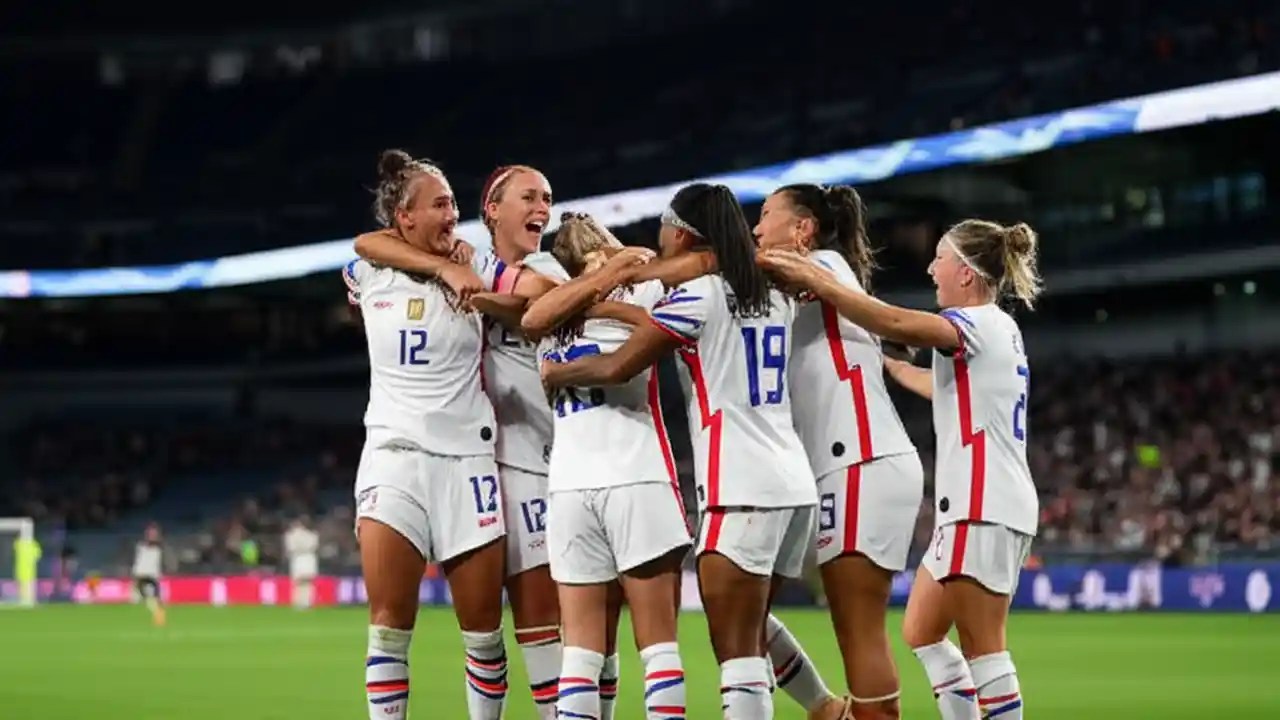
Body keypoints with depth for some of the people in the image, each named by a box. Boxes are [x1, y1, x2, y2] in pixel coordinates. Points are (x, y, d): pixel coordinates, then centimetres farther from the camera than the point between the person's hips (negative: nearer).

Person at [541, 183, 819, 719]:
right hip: (793, 482, 8)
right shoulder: (774, 296, 15)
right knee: (752, 631, 17)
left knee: (735, 646, -8)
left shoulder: (698, 296, -7)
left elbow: (618, 367, -7)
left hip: (741, 488, -8)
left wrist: (555, 373, 10)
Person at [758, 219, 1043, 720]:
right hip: (977, 508, 10)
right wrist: (887, 365, 41)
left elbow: (898, 325, -28)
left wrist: (817, 282, -27)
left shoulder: (980, 324, -11)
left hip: (984, 509, -10)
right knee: (920, 631, 13)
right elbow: (947, 388, 36)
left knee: (982, 645, -7)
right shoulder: (1000, 330, 18)